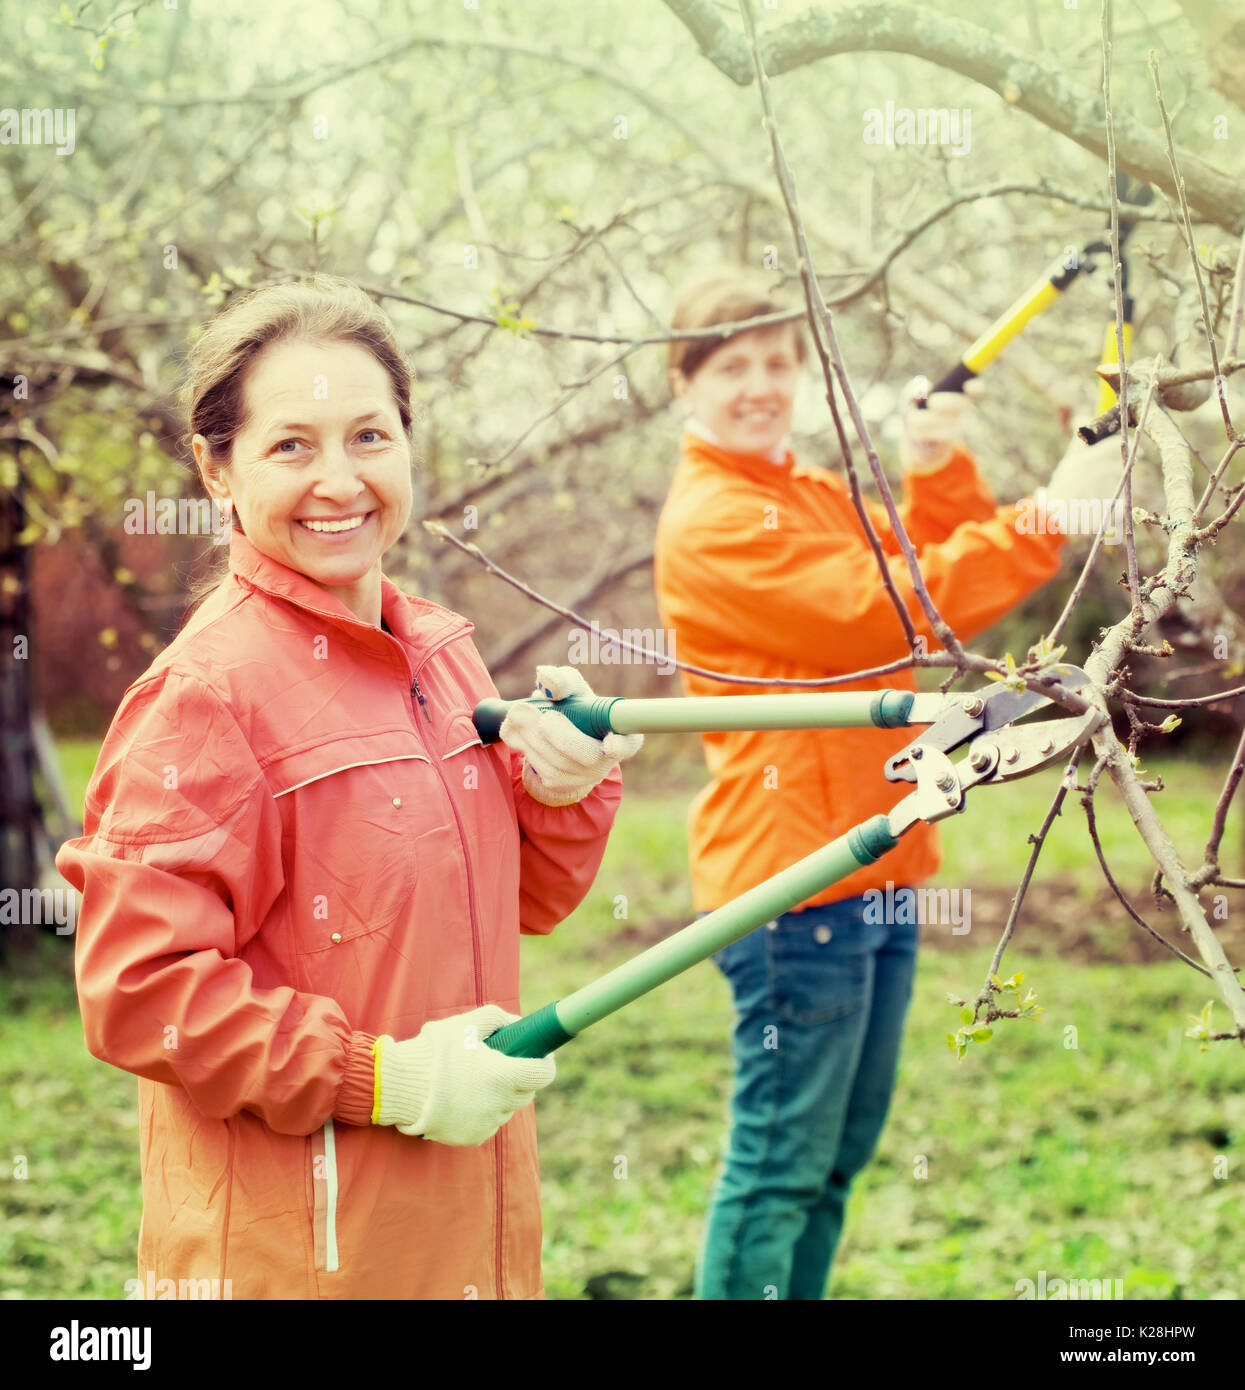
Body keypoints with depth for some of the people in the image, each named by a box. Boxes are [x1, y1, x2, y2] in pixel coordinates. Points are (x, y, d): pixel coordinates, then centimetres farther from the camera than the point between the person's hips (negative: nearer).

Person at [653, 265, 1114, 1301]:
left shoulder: (821, 497, 18)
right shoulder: (711, 518, -11)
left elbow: (940, 577, 13)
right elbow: (881, 612, -20)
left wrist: (940, 477, -4)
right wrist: (1049, 519, -18)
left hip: (874, 871, 9)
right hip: (792, 877, -9)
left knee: (839, 1154, 16)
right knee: (779, 1167, -5)